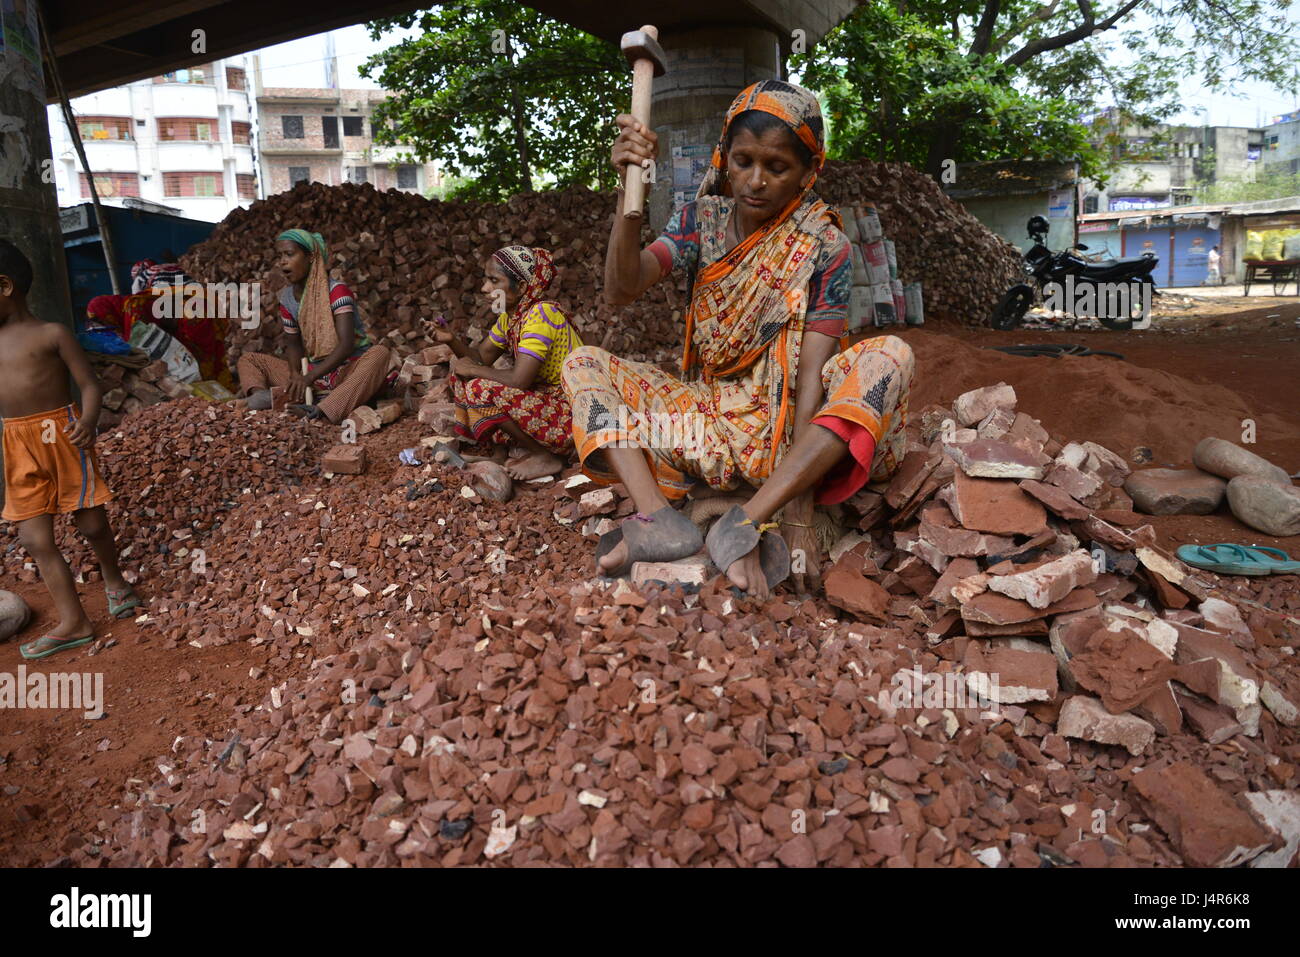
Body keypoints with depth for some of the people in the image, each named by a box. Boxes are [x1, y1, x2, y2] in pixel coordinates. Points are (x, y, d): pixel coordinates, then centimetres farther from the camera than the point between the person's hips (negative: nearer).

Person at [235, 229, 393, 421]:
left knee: (380, 353, -38)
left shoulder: (336, 290, -14)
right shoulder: (287, 297, 5)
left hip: (348, 370, -6)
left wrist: (310, 377, -34)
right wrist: (295, 374, -11)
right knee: (247, 359, 6)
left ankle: (323, 410, -55)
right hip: (312, 371, 6)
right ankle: (260, 393, -31)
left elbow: (346, 344, -24)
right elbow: (293, 343, 12)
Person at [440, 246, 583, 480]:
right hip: (544, 398, 9)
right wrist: (452, 340, -10)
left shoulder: (540, 314, -22)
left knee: (480, 389, -24)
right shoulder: (509, 316, 6)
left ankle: (547, 458, -10)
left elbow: (520, 379, -29)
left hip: (571, 415, -9)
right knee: (461, 377, 6)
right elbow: (482, 358, 9)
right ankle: (502, 449, 7)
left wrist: (474, 370, -14)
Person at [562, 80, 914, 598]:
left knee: (891, 357, -27)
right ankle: (656, 518, -29)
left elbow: (811, 376, -19)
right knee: (583, 365, -7)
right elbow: (621, 289, -14)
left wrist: (799, 516, -27)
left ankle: (748, 521, -36)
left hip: (787, 430, -3)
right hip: (705, 416, 3)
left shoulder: (824, 248, -10)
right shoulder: (702, 220, 1)